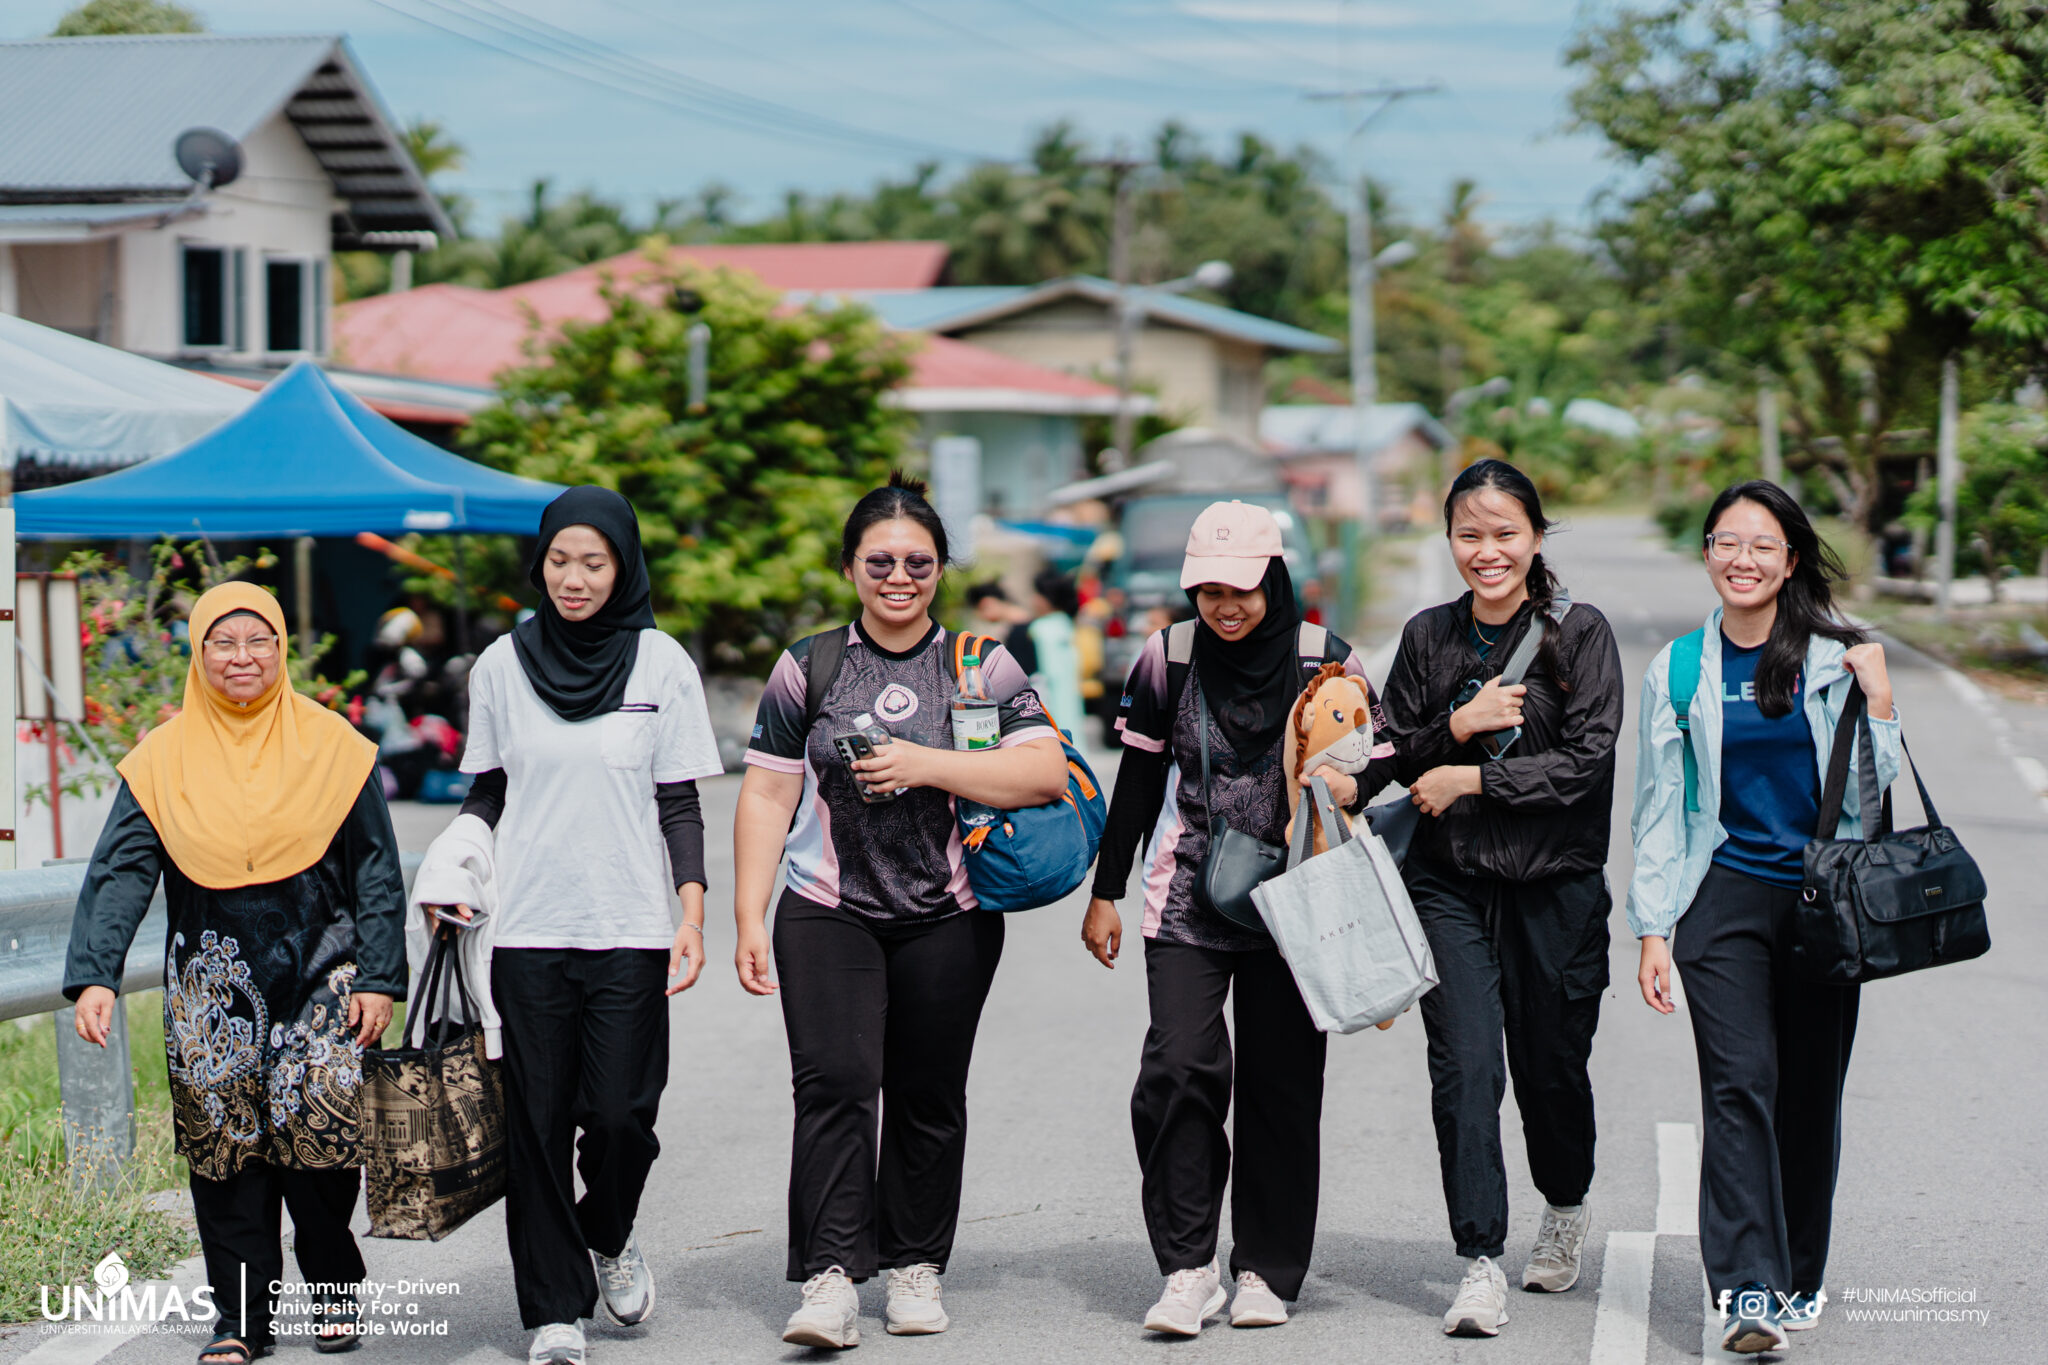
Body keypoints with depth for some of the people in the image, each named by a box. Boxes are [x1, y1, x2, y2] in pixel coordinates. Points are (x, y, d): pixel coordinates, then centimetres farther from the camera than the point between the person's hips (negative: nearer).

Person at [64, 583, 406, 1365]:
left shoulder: (331, 746, 3)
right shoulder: (163, 761, 4)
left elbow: (376, 872, 5)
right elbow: (119, 875, -1)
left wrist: (378, 978, -2)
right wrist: (93, 977, -14)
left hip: (320, 975, -1)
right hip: (213, 986, 1)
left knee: (319, 1119, -11)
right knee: (225, 1143, -1)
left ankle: (333, 1288, 11)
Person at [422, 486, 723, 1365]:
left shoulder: (661, 663, 2)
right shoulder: (503, 664, 5)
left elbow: (678, 804, 4)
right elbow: (486, 795, 14)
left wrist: (693, 915, -5)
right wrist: (453, 872, -3)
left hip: (630, 928, -1)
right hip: (526, 928, 1)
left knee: (621, 1114, -6)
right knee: (537, 1120, -1)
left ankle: (607, 1236, 25)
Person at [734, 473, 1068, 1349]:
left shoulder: (981, 667, 5)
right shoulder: (807, 668, 7)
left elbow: (1046, 773, -6)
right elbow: (766, 799, 8)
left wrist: (928, 765, -15)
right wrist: (748, 918, 1)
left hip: (948, 918, 1)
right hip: (827, 913, 0)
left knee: (928, 1095, 6)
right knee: (833, 1081, -13)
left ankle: (915, 1267, 19)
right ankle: (830, 1277, -16)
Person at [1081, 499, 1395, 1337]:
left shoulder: (1323, 660, -3)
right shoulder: (1167, 661, 1)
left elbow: (1381, 760, 6)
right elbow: (1138, 781, 11)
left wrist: (1349, 786, -18)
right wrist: (1105, 895, 12)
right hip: (1188, 898, 1)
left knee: (1280, 1082, 2)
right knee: (1179, 1067, -13)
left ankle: (1267, 1269, 14)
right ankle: (1188, 1267, -5)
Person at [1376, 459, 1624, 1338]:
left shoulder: (1579, 633, -3)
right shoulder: (1429, 637, 8)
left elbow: (1587, 759, -10)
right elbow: (1392, 758, 10)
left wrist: (1474, 779, -13)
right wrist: (1457, 724, -9)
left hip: (1556, 886, -2)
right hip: (1449, 884, 2)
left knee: (1551, 1067, 10)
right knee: (1465, 1068, -11)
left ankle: (1565, 1211, 39)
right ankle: (1482, 1266, -9)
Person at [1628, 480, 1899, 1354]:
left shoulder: (1833, 656, 4)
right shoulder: (1679, 671, 6)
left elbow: (1875, 785, 5)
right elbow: (1658, 811, 8)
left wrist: (1877, 694, -8)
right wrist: (1652, 929, 3)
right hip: (1726, 895, -1)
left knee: (1809, 1094, 6)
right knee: (1740, 1085, -13)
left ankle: (1798, 1275, 23)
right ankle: (1747, 1290, -17)